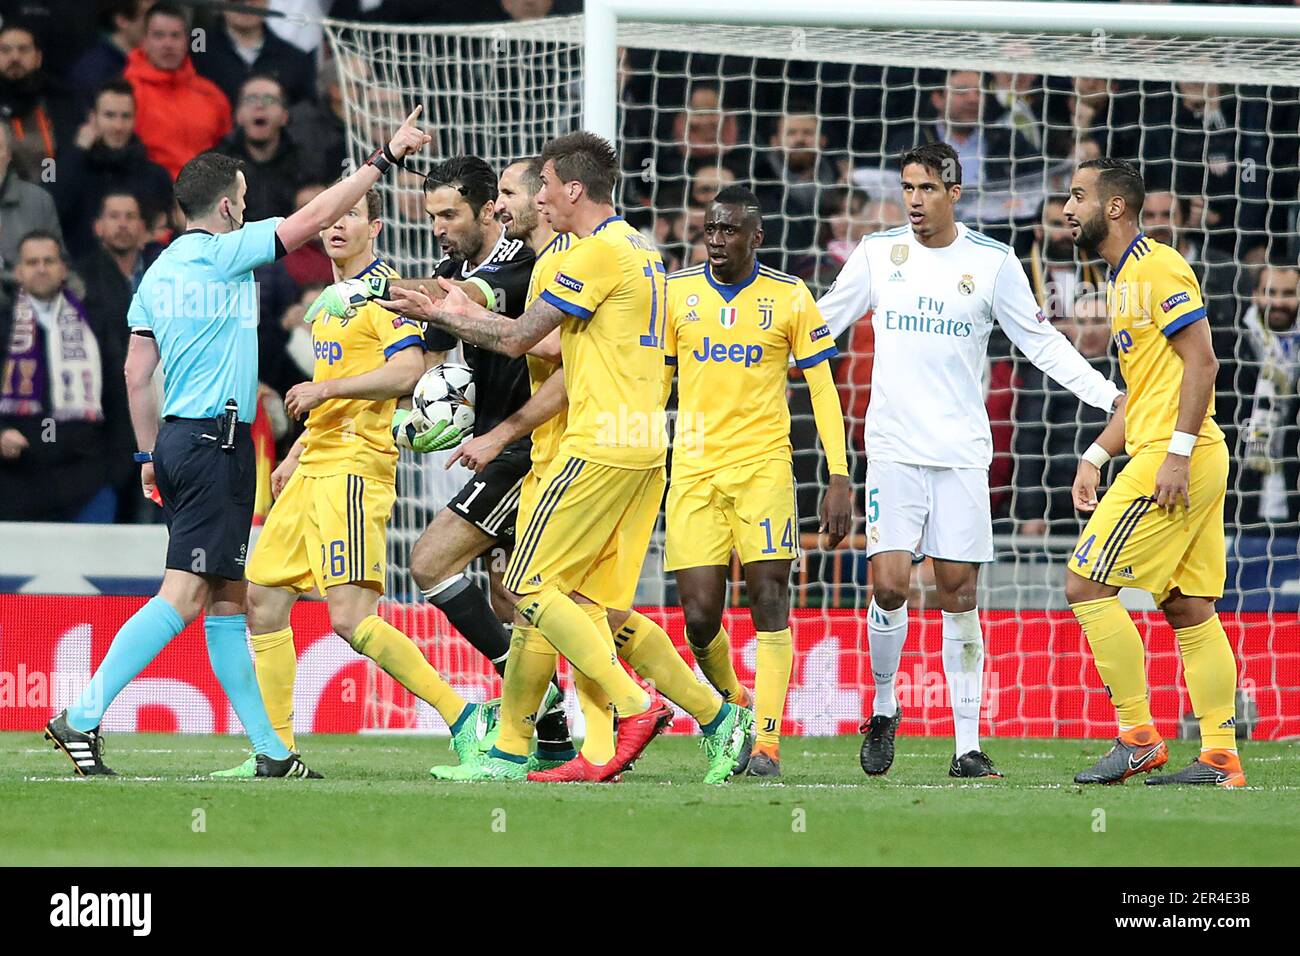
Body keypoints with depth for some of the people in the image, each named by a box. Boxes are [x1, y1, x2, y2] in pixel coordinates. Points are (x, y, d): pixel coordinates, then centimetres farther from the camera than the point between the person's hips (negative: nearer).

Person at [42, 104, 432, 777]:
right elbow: (318, 215, -6)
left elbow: (136, 373, 13)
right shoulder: (225, 254, -9)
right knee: (183, 595, -12)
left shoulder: (158, 272, 12)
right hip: (216, 439, -9)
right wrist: (385, 157, 2)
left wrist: (149, 455, 19)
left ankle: (270, 749, 12)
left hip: (178, 441, 9)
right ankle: (83, 717, -18)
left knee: (227, 599, 9)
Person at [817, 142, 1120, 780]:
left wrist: (1111, 396, 0)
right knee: (889, 585, -11)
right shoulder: (877, 253, 4)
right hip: (894, 450, 0)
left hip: (962, 452, 0)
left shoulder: (992, 262, 1)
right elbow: (820, 322, 15)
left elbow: (1042, 343, 7)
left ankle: (968, 745, 2)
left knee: (959, 594, -2)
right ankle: (883, 708, 14)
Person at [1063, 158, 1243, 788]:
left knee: (1087, 583, -8)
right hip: (1197, 465, 10)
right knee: (1189, 610, 8)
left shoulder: (1156, 268, -10)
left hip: (1174, 460, -10)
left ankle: (1139, 738, -7)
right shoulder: (1123, 279, 21)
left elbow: (1201, 360, -17)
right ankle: (1221, 756, 7)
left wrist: (1177, 455, -22)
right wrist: (1095, 457, 21)